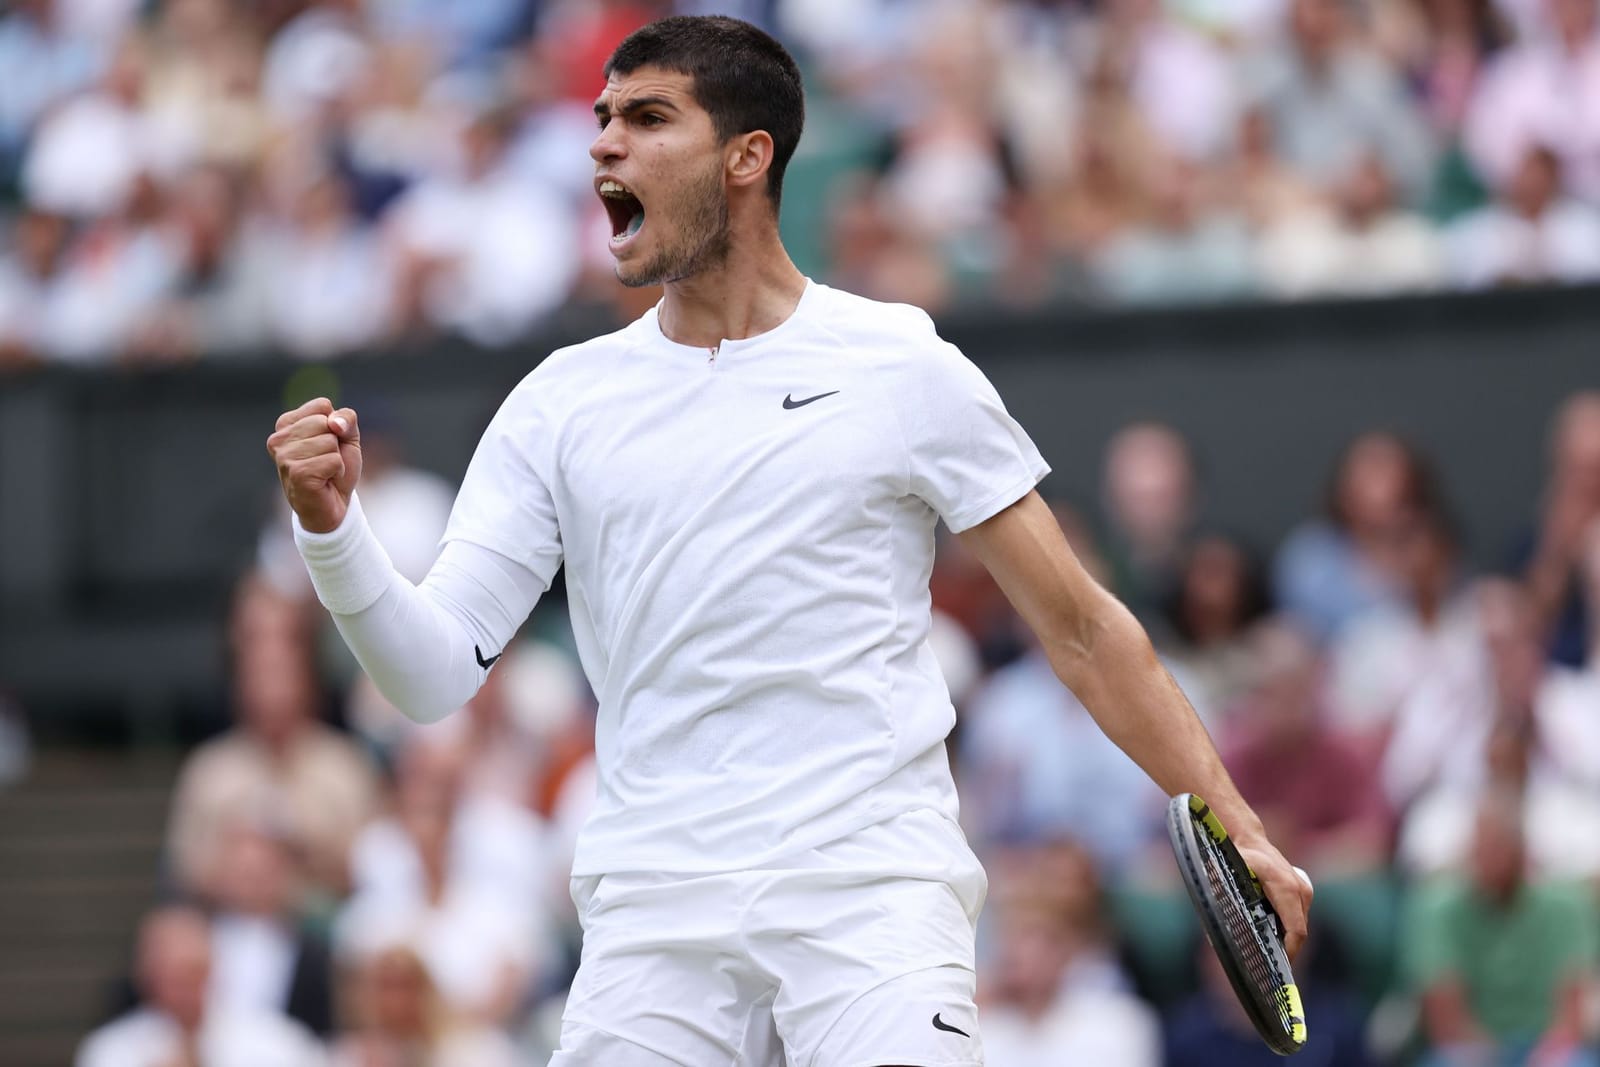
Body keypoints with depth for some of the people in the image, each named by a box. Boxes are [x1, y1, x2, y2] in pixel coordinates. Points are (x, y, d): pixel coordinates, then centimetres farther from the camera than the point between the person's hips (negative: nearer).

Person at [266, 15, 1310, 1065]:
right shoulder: (561, 403, 11)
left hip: (872, 889, -3)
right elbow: (436, 672, 5)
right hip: (654, 915, 3)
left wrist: (1235, 824, 2)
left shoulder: (902, 368, 4)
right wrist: (333, 527, -12)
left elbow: (1081, 627, 7)